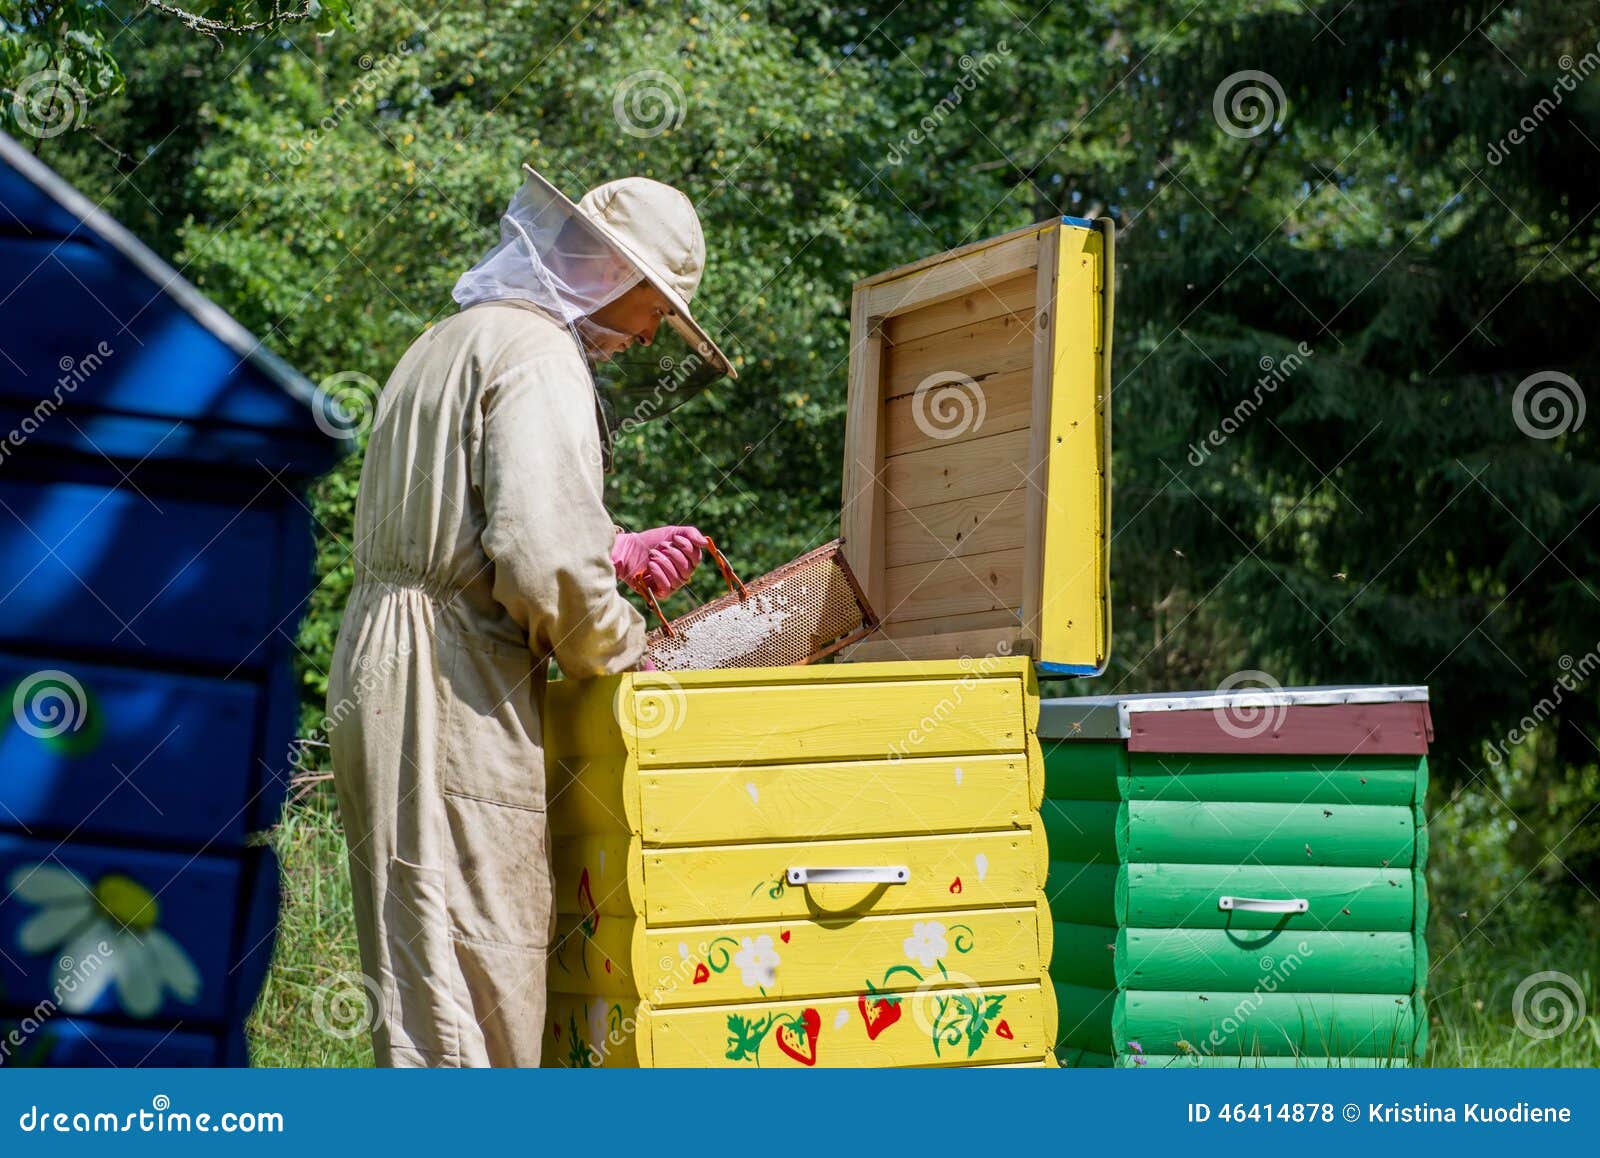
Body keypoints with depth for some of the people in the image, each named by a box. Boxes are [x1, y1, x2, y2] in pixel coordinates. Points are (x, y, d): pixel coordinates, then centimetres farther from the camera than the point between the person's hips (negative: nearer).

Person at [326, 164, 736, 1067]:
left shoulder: (451, 343, 22)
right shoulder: (538, 356, -11)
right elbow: (541, 558, -22)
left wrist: (615, 551, 23)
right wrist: (618, 648, -6)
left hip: (379, 663, 10)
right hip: (453, 688, -10)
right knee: (473, 990, -9)